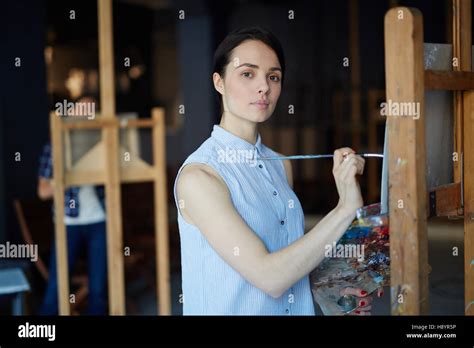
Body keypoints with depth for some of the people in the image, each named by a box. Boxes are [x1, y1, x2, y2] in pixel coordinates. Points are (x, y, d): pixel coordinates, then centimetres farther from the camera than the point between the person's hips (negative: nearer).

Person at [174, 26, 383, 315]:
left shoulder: (281, 165, -2)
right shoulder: (198, 175, -22)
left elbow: (291, 257, 8)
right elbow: (269, 277, -26)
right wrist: (346, 207, -27)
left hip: (295, 307, 6)